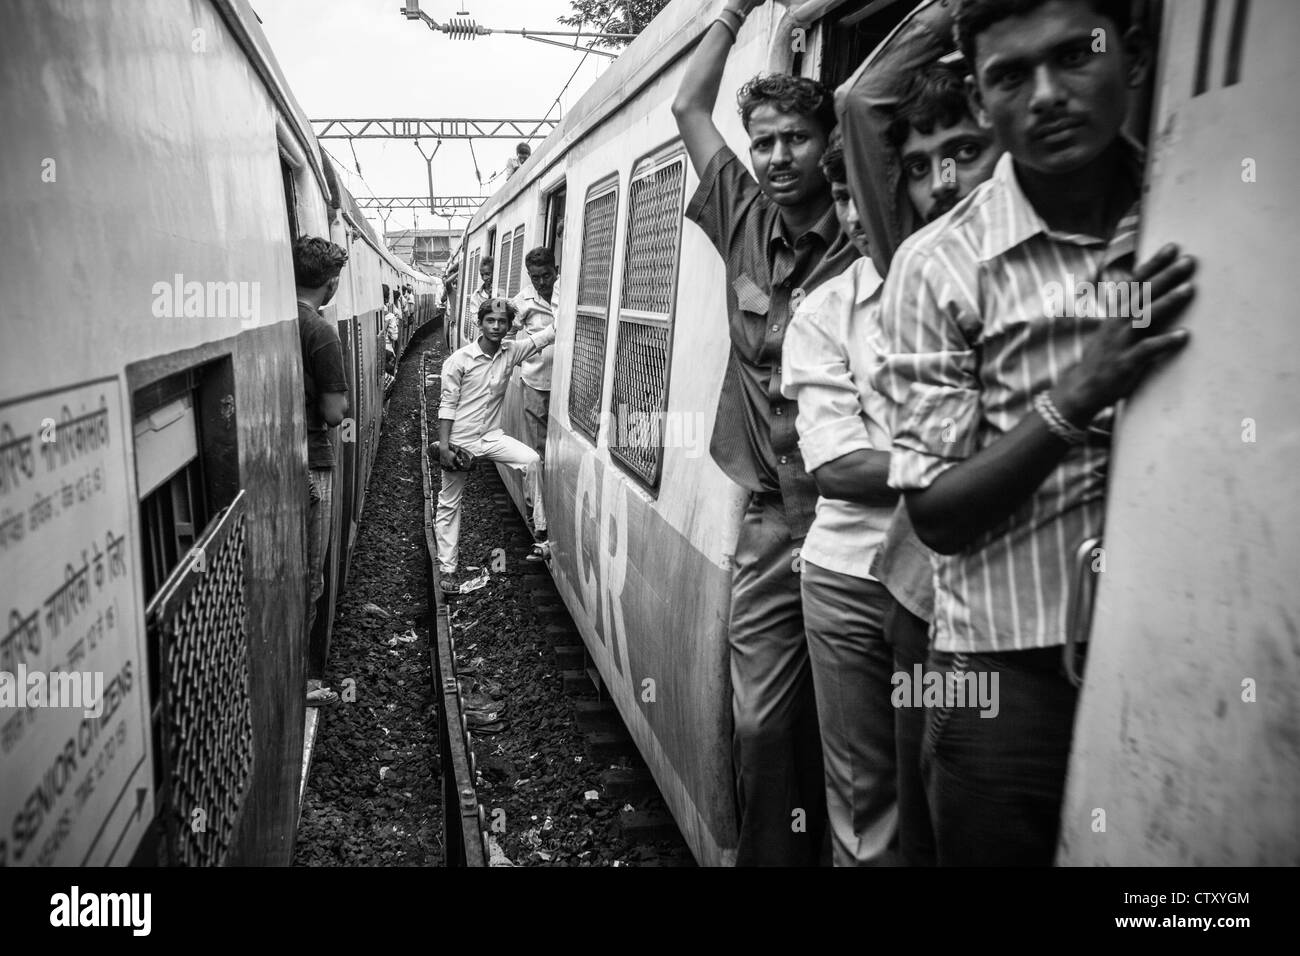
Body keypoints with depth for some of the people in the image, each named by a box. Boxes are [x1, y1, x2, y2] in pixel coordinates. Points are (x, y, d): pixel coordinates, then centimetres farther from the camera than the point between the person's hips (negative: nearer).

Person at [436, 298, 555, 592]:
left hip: (491, 436, 3)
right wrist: (443, 446, -14)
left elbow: (547, 334, -5)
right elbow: (447, 405, -10)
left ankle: (540, 529, -12)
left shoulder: (511, 351, -1)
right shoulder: (459, 360, -11)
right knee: (449, 504, 6)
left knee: (531, 460, -23)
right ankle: (448, 569, 18)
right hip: (459, 440, -2)